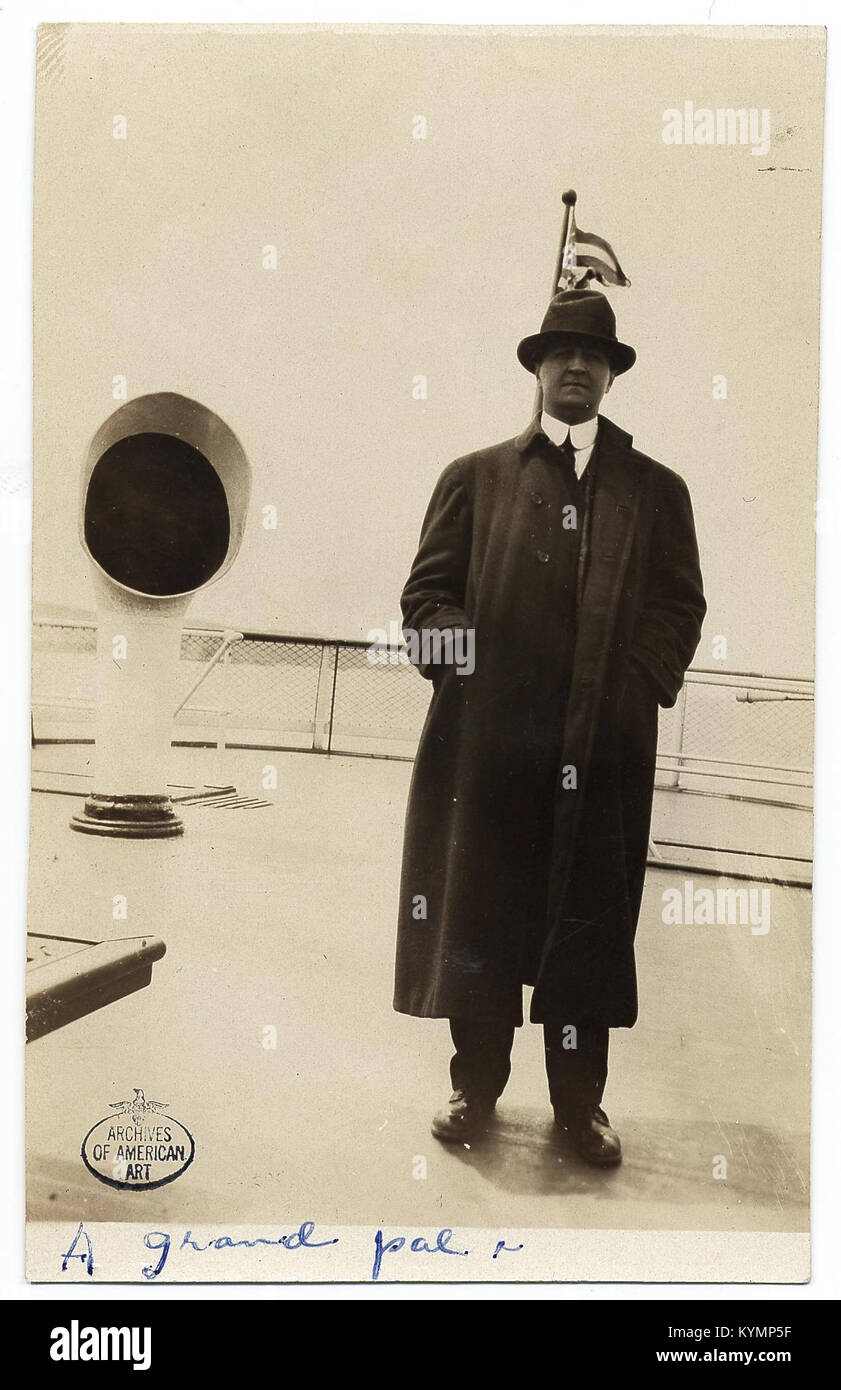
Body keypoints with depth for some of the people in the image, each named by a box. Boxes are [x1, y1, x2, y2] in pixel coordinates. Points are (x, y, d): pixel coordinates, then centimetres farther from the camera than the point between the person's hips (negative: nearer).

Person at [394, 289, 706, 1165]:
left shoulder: (657, 490, 13)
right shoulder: (475, 476, 11)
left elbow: (680, 607, 9)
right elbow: (428, 591, 7)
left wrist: (644, 684, -6)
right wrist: (460, 660, -8)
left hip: (606, 748, 1)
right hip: (488, 739, 0)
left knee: (592, 923, 8)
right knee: (479, 918, 7)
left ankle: (580, 1102, 22)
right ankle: (476, 1086, 23)